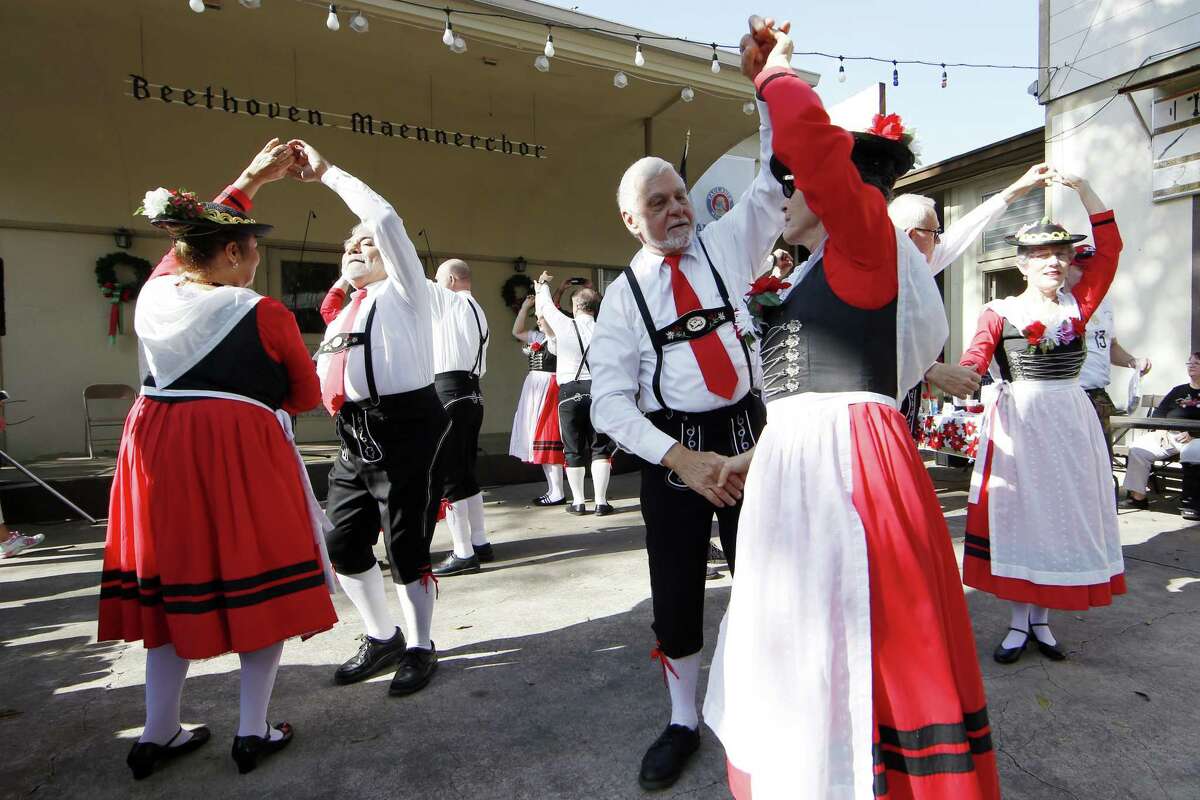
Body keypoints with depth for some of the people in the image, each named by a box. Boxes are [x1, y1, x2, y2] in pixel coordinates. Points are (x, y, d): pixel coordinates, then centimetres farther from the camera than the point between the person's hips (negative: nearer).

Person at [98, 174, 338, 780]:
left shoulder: (153, 293, 5)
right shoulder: (264, 314, -10)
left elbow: (202, 234, 22)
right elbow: (305, 396, 0)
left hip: (158, 449, 6)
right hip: (243, 452, -6)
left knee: (174, 583, 17)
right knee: (259, 584, 6)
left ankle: (157, 735, 28)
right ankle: (253, 732, 16)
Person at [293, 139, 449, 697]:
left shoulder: (404, 291, 0)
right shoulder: (343, 311, 21)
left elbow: (385, 219, -13)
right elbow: (327, 375, 25)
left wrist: (327, 173, -6)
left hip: (405, 431, -8)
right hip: (355, 439, 8)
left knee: (405, 547, 1)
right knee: (342, 543, 13)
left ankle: (419, 648, 24)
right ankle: (381, 637, 35)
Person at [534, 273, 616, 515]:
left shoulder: (565, 325, 0)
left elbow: (545, 306, 19)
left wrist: (542, 284, 37)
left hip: (569, 391, 0)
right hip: (597, 390, 0)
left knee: (573, 450, 9)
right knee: (600, 448, 5)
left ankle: (578, 502, 14)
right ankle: (601, 502, 4)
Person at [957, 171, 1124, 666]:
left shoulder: (1078, 303, 8)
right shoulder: (1000, 312, 0)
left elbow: (1109, 248, 2)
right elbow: (974, 359, -13)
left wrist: (1084, 190, -3)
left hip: (1069, 420, 3)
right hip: (1017, 420, -3)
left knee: (1063, 512, 7)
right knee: (1017, 513, 1)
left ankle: (1042, 620, 22)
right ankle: (1019, 623, 14)